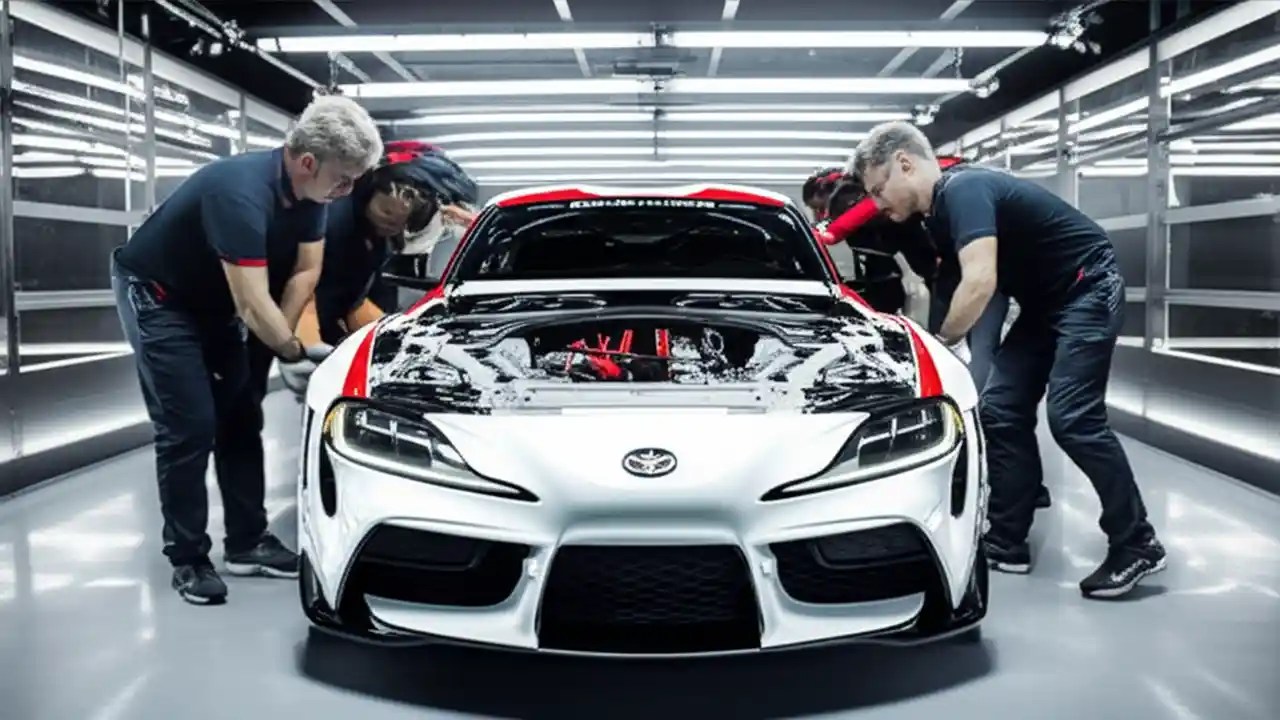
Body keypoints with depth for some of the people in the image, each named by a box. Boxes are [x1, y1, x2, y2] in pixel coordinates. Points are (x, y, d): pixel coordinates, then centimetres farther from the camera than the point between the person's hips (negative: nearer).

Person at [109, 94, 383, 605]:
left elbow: (305, 270, -6)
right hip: (156, 295, -8)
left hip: (215, 300, 8)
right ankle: (187, 559, 1)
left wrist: (282, 337, -17)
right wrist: (294, 351, -21)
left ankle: (247, 542, 15)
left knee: (240, 419, 7)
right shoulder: (241, 192, -37)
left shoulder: (308, 190, -13)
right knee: (190, 428, -11)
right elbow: (253, 306, -35)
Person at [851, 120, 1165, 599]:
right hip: (1044, 303, 10)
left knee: (1073, 419, -16)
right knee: (1001, 411, 3)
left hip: (1088, 290, -10)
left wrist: (937, 345, -23)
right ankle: (1007, 544, 9)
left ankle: (1136, 545, -4)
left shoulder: (964, 190, -24)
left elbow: (979, 282, -34)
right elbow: (944, 288, 16)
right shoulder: (937, 213, 6)